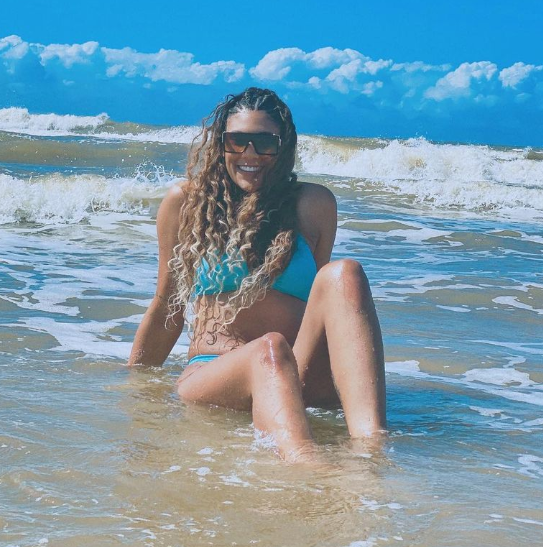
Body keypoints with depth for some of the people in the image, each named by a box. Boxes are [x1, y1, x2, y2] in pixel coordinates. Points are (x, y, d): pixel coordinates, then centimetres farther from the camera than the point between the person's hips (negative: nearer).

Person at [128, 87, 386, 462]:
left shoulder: (313, 205, 14)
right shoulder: (186, 203, 12)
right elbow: (167, 308, 19)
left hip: (301, 383, 2)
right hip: (209, 376, -1)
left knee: (344, 274, -26)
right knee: (270, 349, -37)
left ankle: (371, 448, -50)